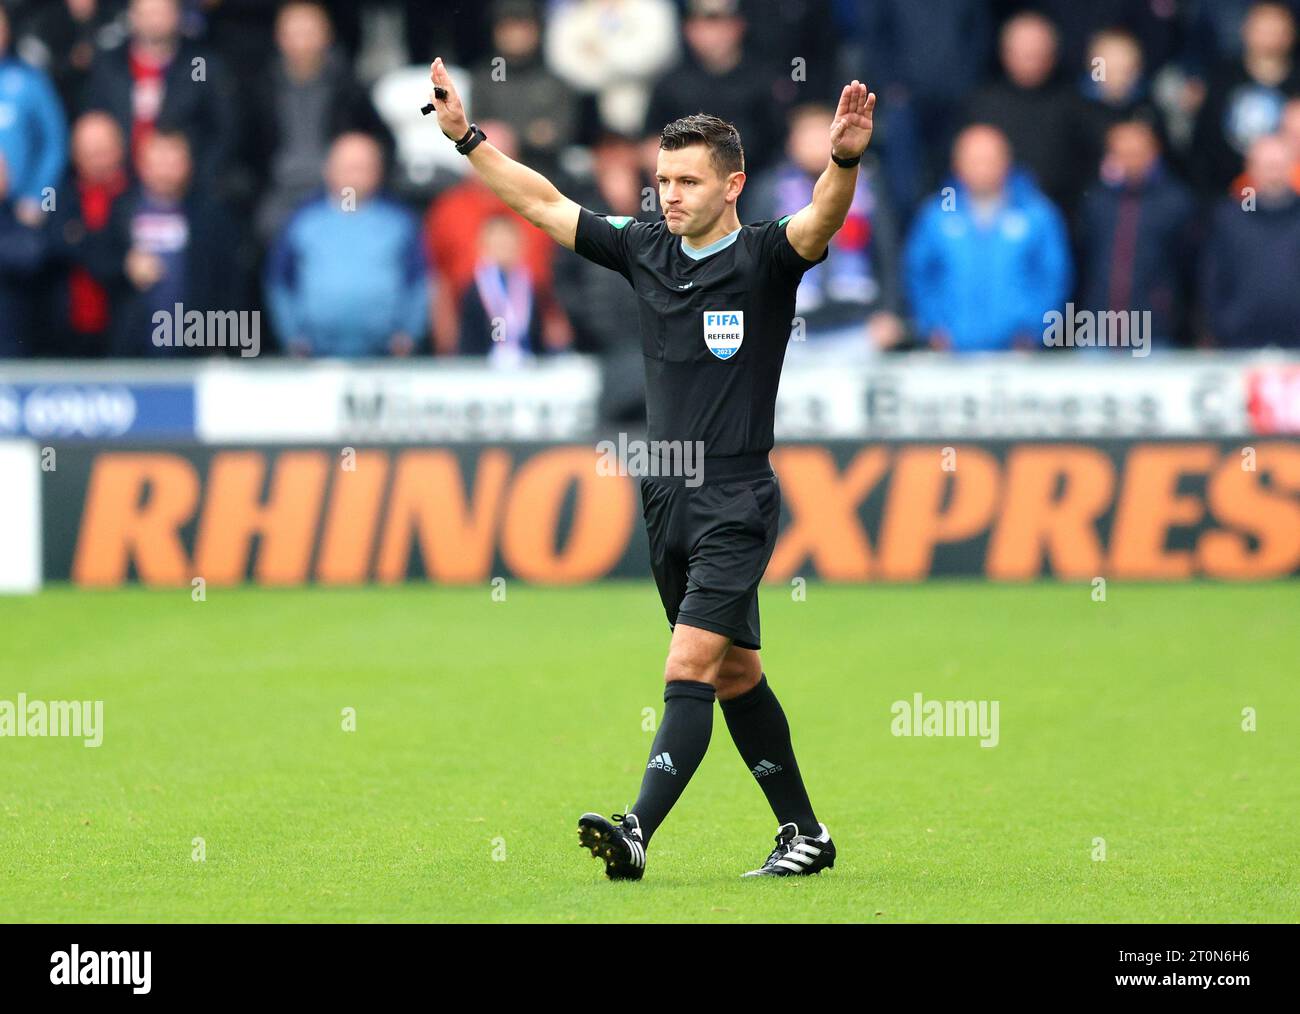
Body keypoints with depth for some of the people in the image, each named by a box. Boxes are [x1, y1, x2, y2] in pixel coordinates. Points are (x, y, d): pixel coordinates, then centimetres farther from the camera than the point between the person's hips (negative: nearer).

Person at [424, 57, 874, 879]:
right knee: (735, 675, 13)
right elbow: (543, 203, 14)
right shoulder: (646, 251, 8)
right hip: (668, 502, 7)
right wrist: (467, 136, 11)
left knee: (690, 666, -16)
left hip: (737, 503, -7)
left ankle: (637, 834, -24)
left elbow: (820, 223, -29)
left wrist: (845, 160, -48)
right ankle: (805, 834, 23)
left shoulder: (764, 258, -9)